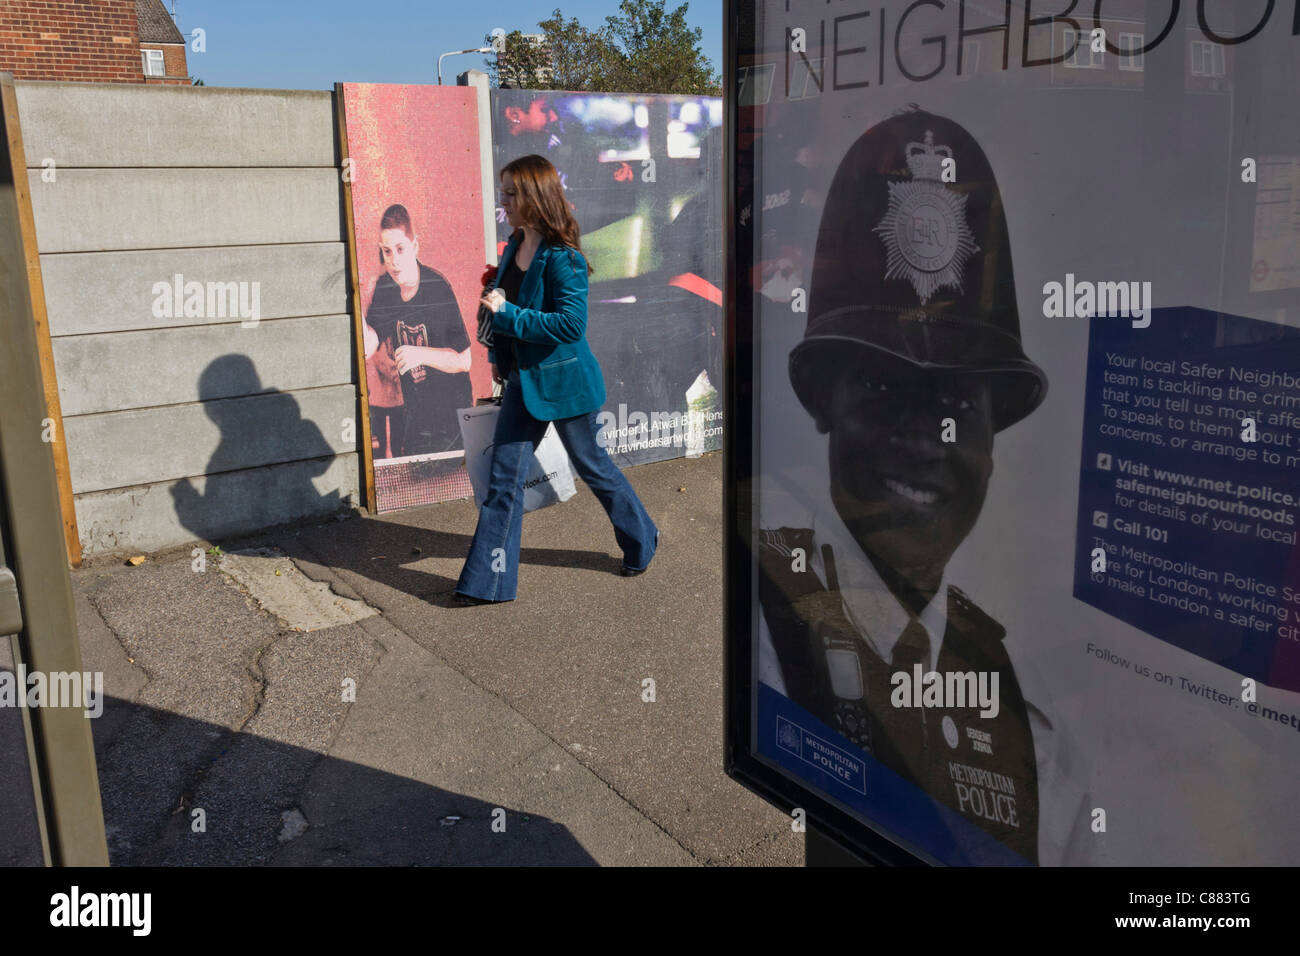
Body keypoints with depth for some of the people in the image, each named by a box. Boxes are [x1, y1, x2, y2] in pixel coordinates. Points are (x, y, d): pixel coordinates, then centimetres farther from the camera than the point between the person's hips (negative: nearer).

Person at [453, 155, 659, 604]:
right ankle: (489, 581, 11)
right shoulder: (514, 246, 5)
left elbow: (571, 323, -26)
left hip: (563, 379, -7)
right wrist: (497, 354, 16)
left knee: (591, 465, 11)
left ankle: (641, 542, 36)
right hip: (523, 378, 7)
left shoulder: (562, 258, -20)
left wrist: (506, 315, -26)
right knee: (504, 477, 4)